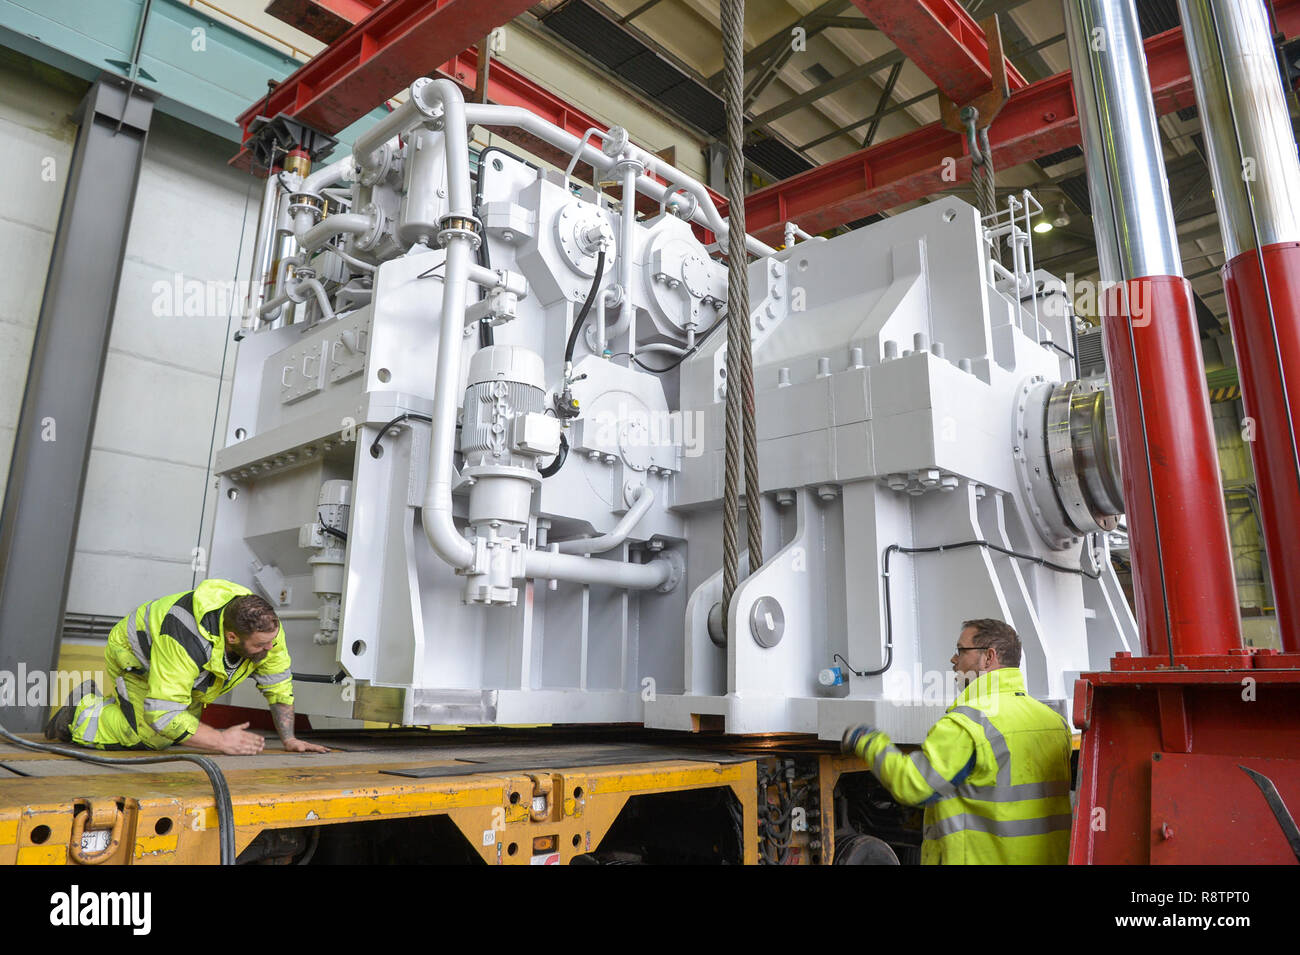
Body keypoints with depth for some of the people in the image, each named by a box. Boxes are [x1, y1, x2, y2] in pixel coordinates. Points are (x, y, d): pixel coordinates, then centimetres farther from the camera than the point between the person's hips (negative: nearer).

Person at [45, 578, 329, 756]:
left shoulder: (266, 628, -26)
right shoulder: (187, 640, -46)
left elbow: (279, 685, -12)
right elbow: (163, 715, -41)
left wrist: (289, 740, -16)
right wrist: (222, 741, -39)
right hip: (134, 656, -6)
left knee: (179, 734, 6)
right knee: (152, 737, -19)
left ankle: (106, 702, 26)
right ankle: (82, 715, 6)